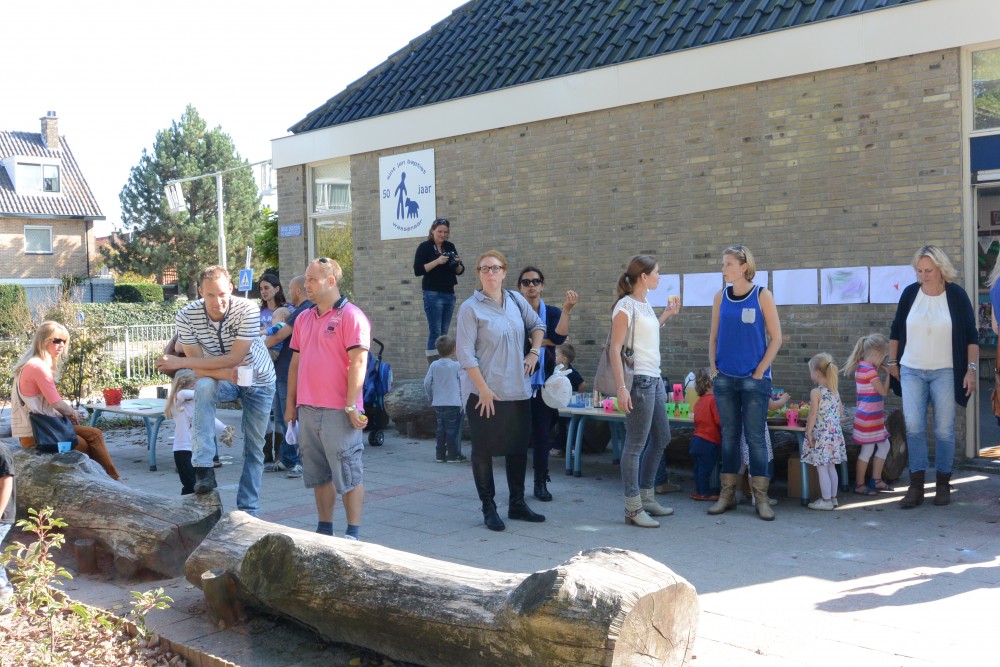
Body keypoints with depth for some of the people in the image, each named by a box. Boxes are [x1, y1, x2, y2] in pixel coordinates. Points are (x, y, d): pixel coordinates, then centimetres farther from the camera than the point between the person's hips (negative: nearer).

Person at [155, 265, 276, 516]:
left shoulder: (248, 310, -29)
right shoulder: (186, 317, -22)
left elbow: (235, 358, -32)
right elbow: (199, 367, -20)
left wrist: (180, 362, -33)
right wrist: (226, 374, -41)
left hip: (259, 382, 0)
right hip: (223, 380, 1)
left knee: (254, 448, 2)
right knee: (204, 386, -34)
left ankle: (248, 510, 15)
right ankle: (203, 469, -34)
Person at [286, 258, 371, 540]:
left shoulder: (350, 316, -8)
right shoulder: (303, 318, 15)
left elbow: (358, 362, -15)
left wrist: (351, 406, -19)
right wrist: (290, 403, 16)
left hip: (338, 411, -7)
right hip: (307, 410, 7)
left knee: (348, 474, 0)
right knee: (318, 474, 13)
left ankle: (353, 532, 7)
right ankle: (324, 529, 23)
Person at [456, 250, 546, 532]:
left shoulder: (515, 300, 6)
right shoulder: (470, 308, -9)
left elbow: (537, 325, 24)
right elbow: (465, 353, -14)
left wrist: (534, 352, 8)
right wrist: (483, 389, -17)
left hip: (518, 391, 6)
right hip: (484, 392, -5)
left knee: (518, 447, 12)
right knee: (483, 450, 3)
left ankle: (517, 503, 26)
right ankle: (489, 509, 13)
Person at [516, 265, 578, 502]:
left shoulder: (552, 312, 6)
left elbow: (559, 337, -13)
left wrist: (567, 310, -26)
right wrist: (545, 342, -8)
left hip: (544, 380, 2)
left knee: (542, 432, 3)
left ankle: (541, 482, 10)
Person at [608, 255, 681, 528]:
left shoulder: (646, 305, 14)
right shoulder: (626, 305, -12)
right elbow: (615, 348, -16)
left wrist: (666, 315, 24)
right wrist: (621, 387, -22)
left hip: (654, 379, 10)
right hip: (638, 380, -10)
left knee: (661, 438, 17)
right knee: (636, 444, -5)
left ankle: (646, 496, 29)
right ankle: (633, 508, 2)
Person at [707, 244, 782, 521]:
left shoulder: (762, 296, -4)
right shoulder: (720, 297, 7)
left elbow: (776, 338, -4)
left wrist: (760, 371, -10)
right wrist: (713, 367, 2)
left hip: (754, 379, -4)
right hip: (724, 378, 4)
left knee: (755, 437, -1)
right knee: (729, 436, 9)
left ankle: (760, 497, 7)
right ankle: (727, 494, 17)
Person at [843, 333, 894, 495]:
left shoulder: (863, 367, 10)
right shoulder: (870, 371, -20)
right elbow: (883, 391, -15)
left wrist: (880, 369, 10)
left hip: (873, 416, 10)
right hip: (869, 416, -10)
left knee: (884, 446, 16)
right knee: (867, 450, -1)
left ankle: (876, 480, 24)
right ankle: (859, 485, 8)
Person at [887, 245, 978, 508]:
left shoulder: (956, 295, -5)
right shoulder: (910, 293, 1)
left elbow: (971, 336, -1)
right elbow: (896, 330, 11)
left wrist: (972, 368, -6)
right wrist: (892, 362, 11)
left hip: (944, 373, -2)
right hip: (912, 371, 2)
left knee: (944, 430, 2)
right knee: (914, 428, -5)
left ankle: (943, 484, 16)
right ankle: (916, 486, 1)